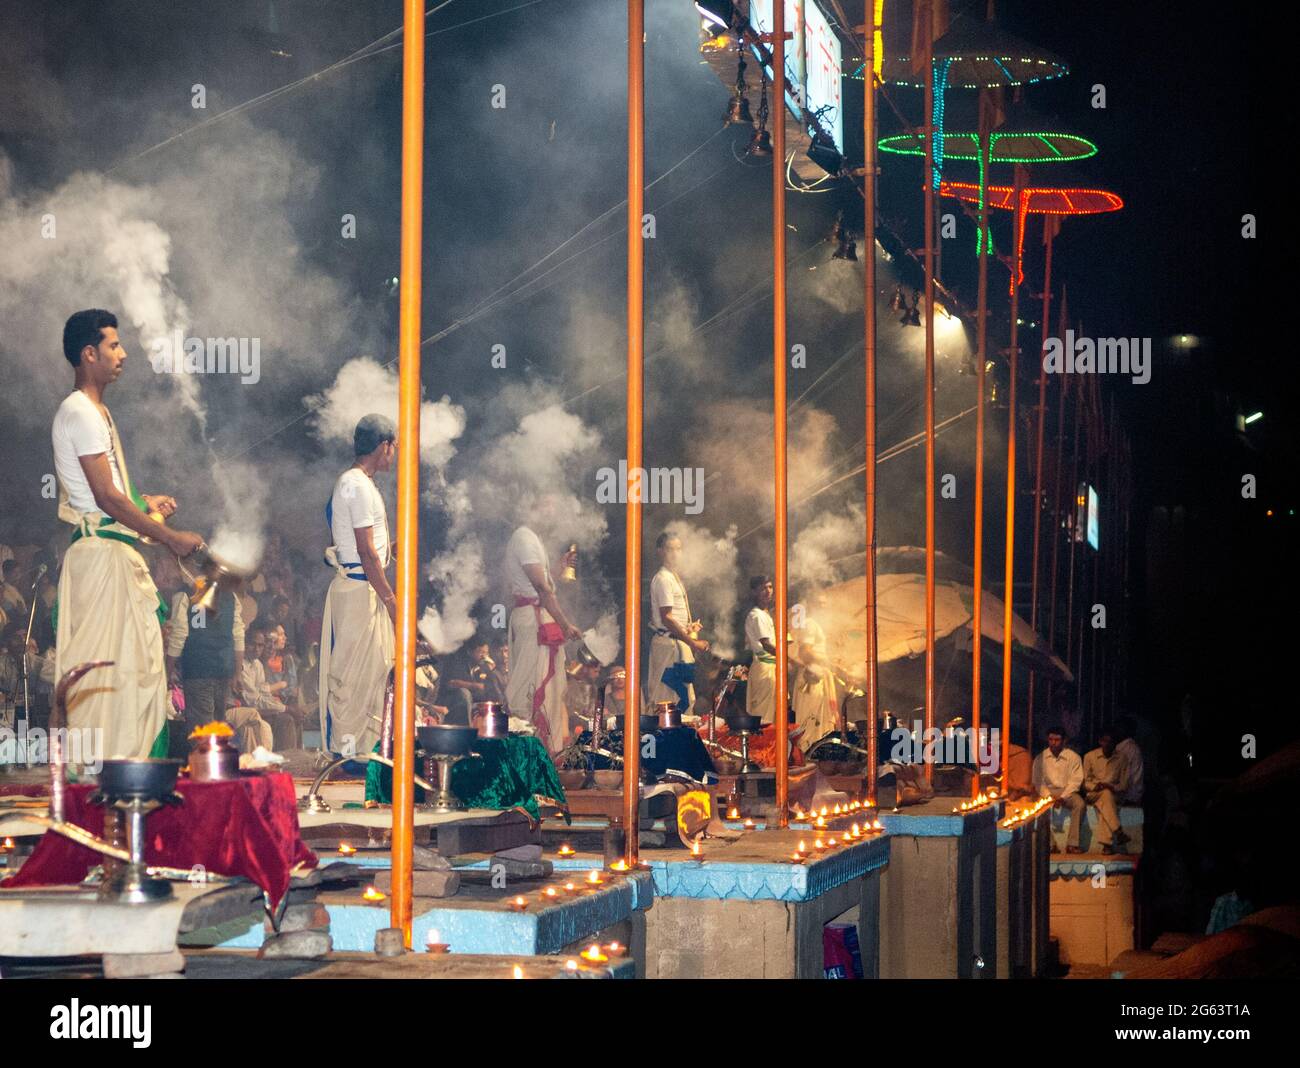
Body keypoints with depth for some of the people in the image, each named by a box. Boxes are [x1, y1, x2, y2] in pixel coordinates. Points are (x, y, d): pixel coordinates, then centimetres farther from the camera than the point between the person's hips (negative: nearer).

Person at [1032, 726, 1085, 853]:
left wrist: (1062, 797, -18)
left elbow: (1075, 781, -5)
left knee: (1079, 803, -33)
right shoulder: (1040, 759, 5)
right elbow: (1038, 782, 2)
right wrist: (1049, 797, -15)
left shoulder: (1073, 757, 1)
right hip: (1048, 791, 1)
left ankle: (1072, 844, -33)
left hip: (1067, 792, -1)